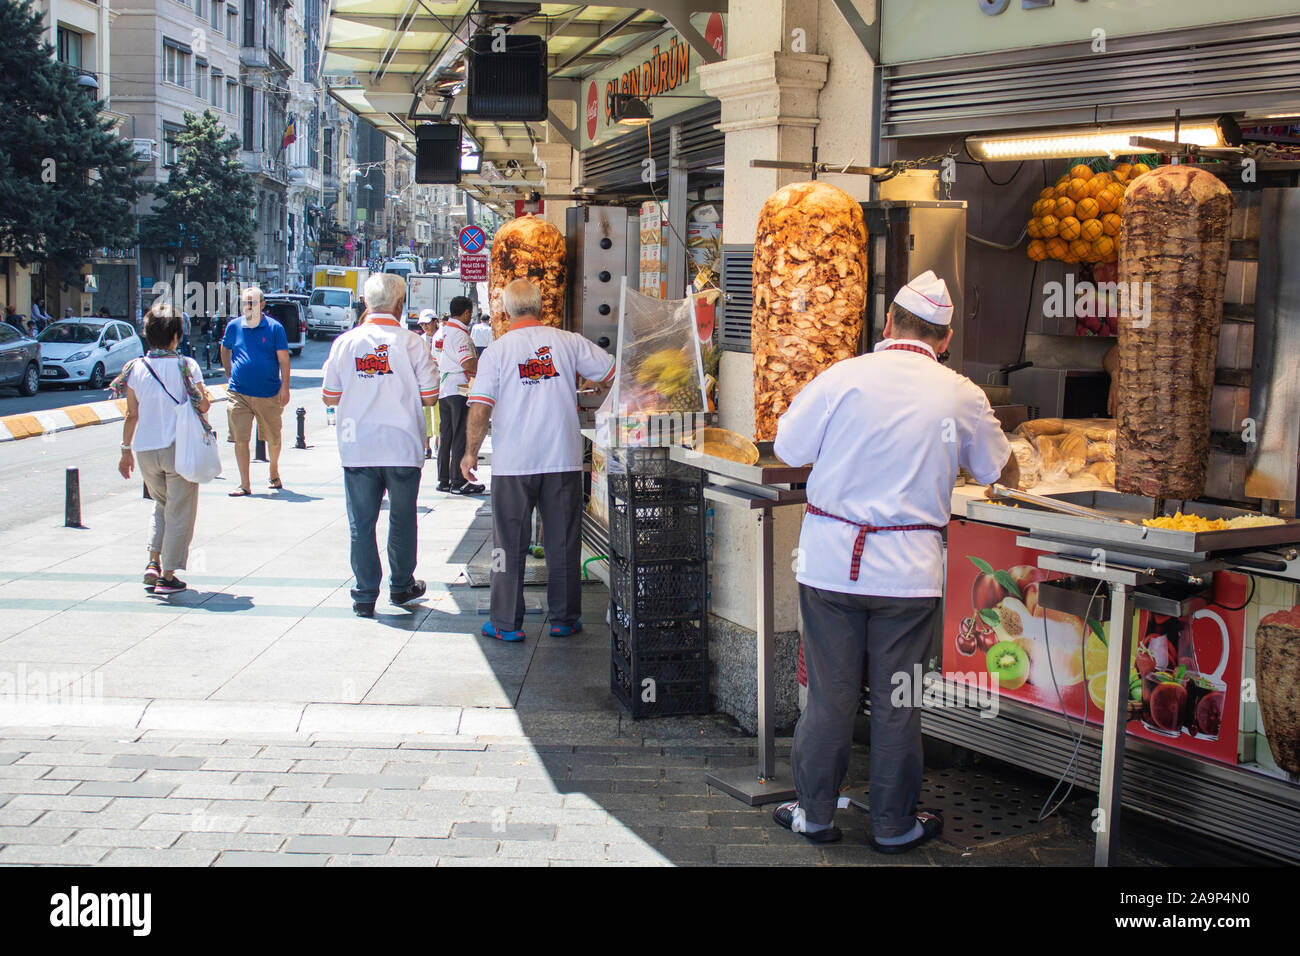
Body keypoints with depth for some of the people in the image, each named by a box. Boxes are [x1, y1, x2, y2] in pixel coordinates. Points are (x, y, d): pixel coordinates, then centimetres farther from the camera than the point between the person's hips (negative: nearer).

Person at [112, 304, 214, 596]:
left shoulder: (135, 368, 0)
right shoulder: (185, 366, -9)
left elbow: (132, 415, 3)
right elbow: (203, 405, -8)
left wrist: (126, 450, 13)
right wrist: (206, 399, 15)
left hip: (145, 450, 4)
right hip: (179, 447, -4)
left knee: (161, 505, 24)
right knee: (179, 513, 7)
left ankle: (153, 562, 10)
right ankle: (167, 576, 8)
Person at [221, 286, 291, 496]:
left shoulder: (274, 328, -2)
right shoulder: (233, 326, 6)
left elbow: (283, 360, -2)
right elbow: (225, 350, 24)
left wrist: (284, 387, -9)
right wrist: (229, 375, 16)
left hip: (269, 394, -1)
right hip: (239, 394, 1)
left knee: (273, 439, 10)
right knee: (240, 439, -4)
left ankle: (274, 473, 35)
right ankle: (244, 484, 3)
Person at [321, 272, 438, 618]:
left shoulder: (345, 342, -2)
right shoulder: (411, 342, -8)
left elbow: (329, 396, 4)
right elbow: (429, 396, -5)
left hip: (357, 448, 1)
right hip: (402, 448, -1)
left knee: (361, 524, 8)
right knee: (402, 520, 15)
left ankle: (365, 596, 9)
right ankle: (401, 586, 28)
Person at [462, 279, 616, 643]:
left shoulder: (497, 350, -5)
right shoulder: (568, 342, -1)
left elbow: (480, 408, -9)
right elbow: (613, 374, 6)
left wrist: (471, 452, 3)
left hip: (513, 463, -1)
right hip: (563, 460, 1)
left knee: (510, 544, 7)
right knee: (562, 542, 10)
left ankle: (507, 623, 9)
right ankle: (564, 619, 16)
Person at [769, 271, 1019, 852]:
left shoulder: (843, 376, -6)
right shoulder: (962, 395, 0)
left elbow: (786, 450, 2)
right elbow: (1000, 470, 16)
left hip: (830, 558, 0)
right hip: (909, 567, 0)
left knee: (829, 693, 10)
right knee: (897, 700, 10)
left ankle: (814, 814, 22)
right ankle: (894, 825, 22)